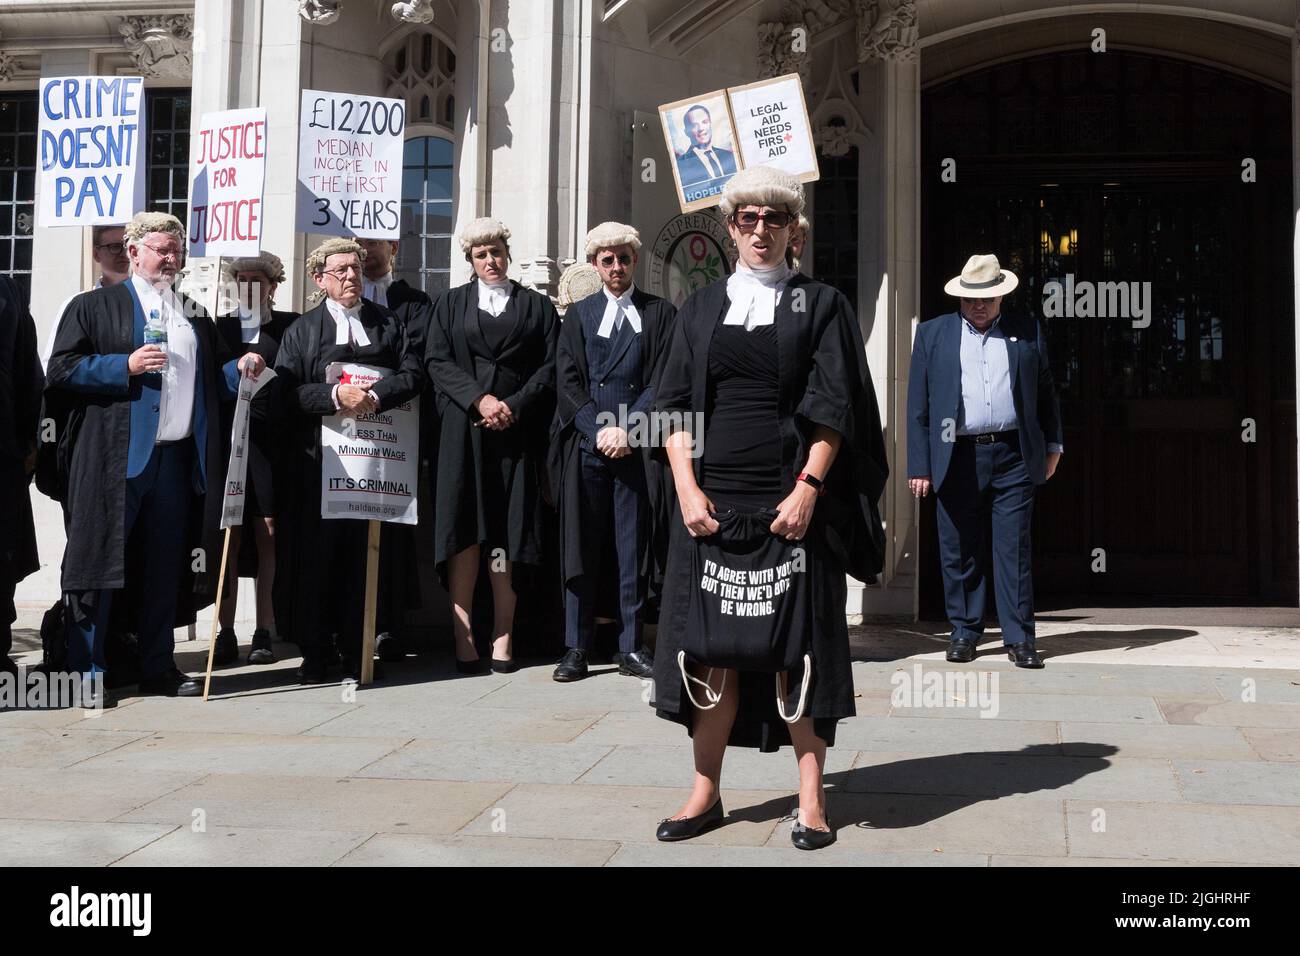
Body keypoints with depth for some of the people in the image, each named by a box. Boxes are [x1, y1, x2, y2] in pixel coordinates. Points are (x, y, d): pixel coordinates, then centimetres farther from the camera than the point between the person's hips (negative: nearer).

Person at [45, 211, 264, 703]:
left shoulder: (195, 315, 21)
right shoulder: (95, 306, 5)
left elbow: (214, 378, 24)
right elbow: (61, 370, -3)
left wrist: (241, 368, 3)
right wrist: (125, 366, -13)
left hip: (177, 458, 5)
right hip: (115, 457, -5)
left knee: (166, 566, 7)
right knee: (100, 558, -4)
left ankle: (158, 666, 14)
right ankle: (86, 668, 2)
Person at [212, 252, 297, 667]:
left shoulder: (290, 326, 8)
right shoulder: (217, 328, 13)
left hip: (272, 443, -1)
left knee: (269, 537, -1)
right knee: (228, 538, 2)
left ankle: (264, 634, 5)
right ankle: (226, 633, 7)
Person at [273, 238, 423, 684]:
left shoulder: (387, 322, 14)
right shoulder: (302, 329, 8)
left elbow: (413, 375, 2)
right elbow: (288, 391, -4)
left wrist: (375, 395, -15)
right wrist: (336, 395, -18)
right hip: (318, 459, -1)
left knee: (365, 555, 3)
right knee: (317, 555, -1)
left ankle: (357, 651, 11)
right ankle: (316, 652, 8)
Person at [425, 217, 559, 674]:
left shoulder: (537, 306, 14)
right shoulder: (450, 304, 16)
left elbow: (550, 367, 5)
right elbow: (437, 361, 4)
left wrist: (514, 405, -9)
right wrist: (478, 399, -11)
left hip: (517, 428, 0)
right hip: (463, 431, 0)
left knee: (508, 533, -3)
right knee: (463, 532, -6)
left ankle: (503, 639, -2)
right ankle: (463, 639, -6)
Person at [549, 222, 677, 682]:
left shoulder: (659, 313, 9)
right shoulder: (578, 315, 13)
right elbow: (567, 381, 5)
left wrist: (628, 430, -10)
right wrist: (599, 429, -8)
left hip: (636, 446, -1)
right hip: (586, 446, 1)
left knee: (634, 548, 2)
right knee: (580, 547, 2)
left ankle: (632, 647, 9)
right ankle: (576, 647, 9)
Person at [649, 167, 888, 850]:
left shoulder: (820, 305, 5)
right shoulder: (701, 308, 12)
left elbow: (832, 407, -2)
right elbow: (675, 405, 7)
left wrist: (807, 491, -14)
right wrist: (687, 488, -6)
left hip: (792, 501, -2)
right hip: (712, 500, 3)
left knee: (797, 649, 0)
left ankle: (811, 800, 8)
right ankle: (706, 793, 15)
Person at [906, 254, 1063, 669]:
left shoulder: (1027, 331, 11)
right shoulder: (932, 334, 8)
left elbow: (1046, 391, 19)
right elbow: (918, 405, 6)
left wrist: (1052, 444, 14)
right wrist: (919, 466, 0)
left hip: (1014, 456, 0)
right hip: (957, 459, 0)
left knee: (1015, 549, 0)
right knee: (959, 552, 4)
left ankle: (1019, 638, 5)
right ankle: (964, 632, 16)